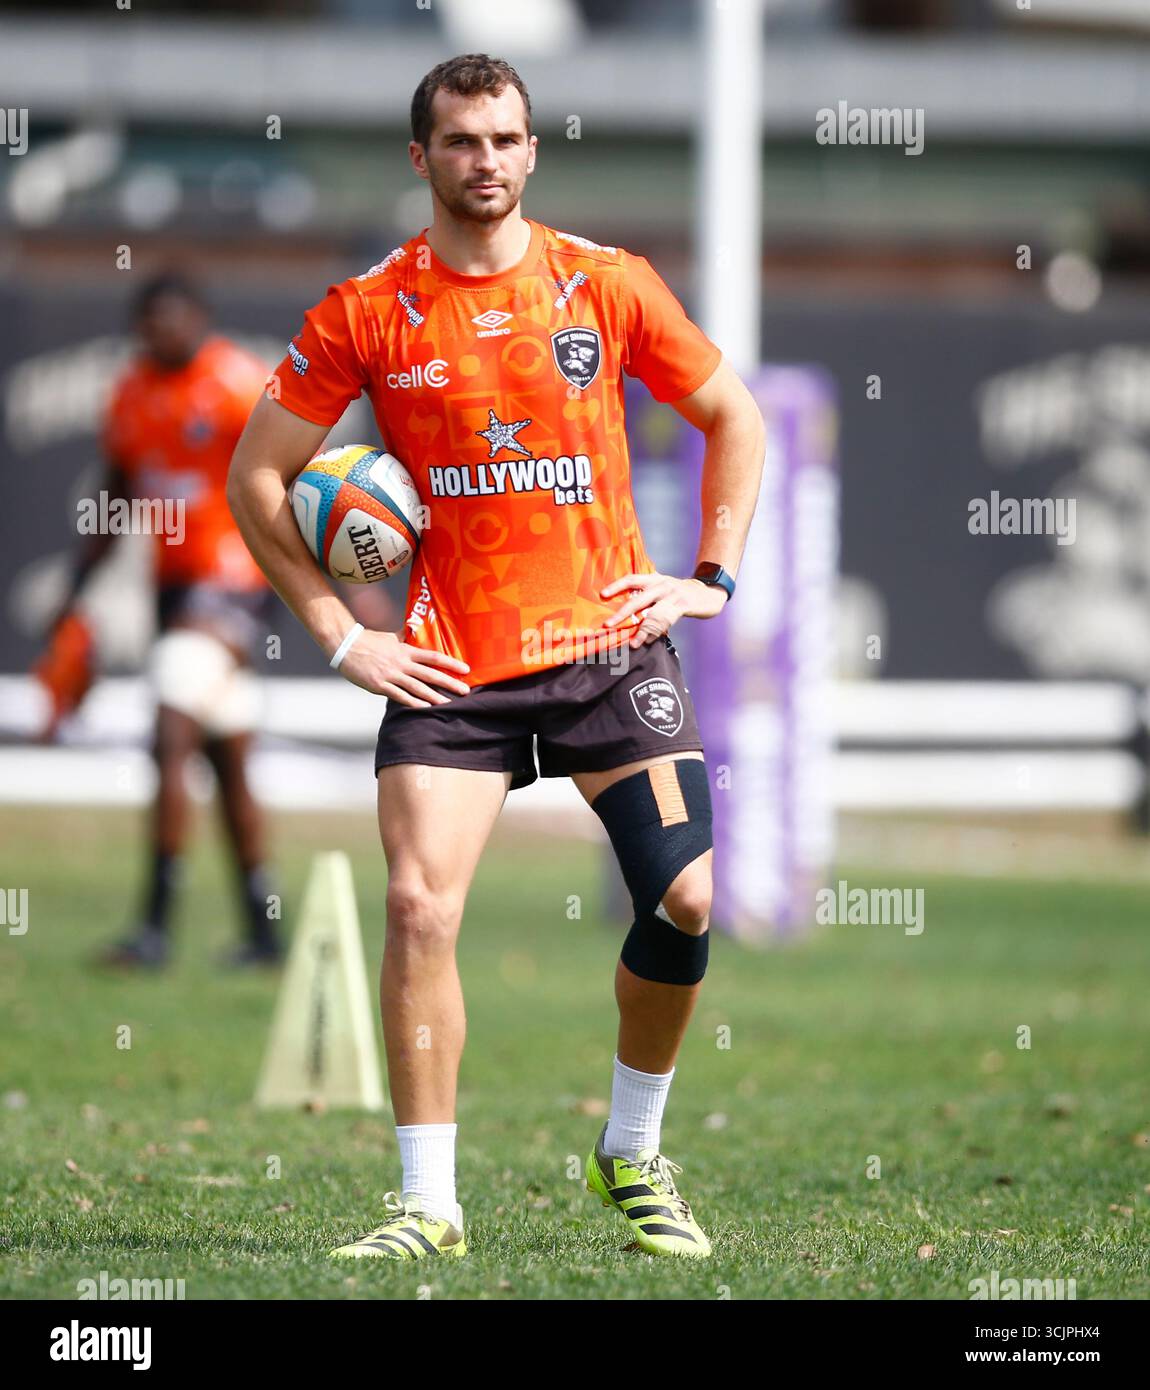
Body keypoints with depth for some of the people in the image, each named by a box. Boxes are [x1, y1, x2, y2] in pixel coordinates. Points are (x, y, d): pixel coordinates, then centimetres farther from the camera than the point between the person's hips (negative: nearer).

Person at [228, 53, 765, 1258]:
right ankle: (427, 1203, -6)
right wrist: (339, 634, 0)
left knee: (685, 897, -9)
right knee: (419, 906, -14)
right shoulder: (367, 312, -2)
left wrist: (712, 574, 6)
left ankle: (633, 1154, 14)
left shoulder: (607, 285, 1)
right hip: (450, 662, -1)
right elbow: (256, 476, 5)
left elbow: (731, 416, 15)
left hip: (607, 638, 1)